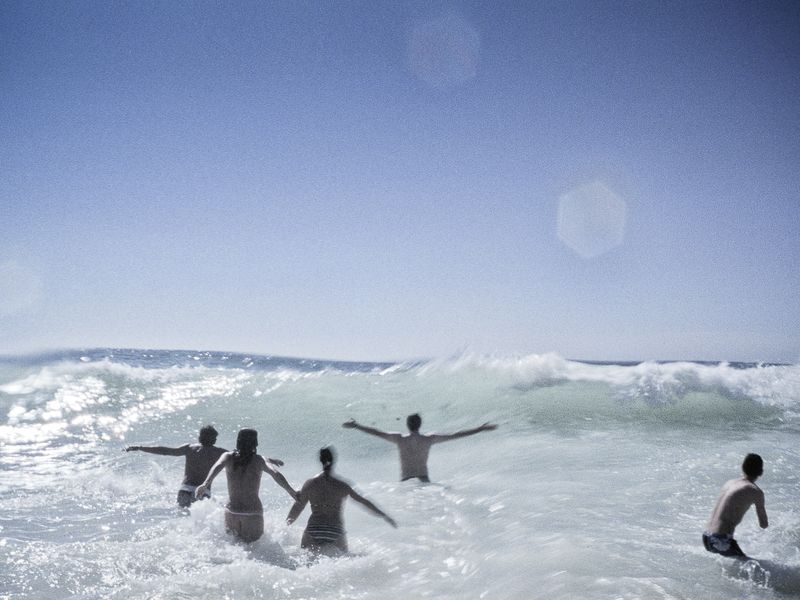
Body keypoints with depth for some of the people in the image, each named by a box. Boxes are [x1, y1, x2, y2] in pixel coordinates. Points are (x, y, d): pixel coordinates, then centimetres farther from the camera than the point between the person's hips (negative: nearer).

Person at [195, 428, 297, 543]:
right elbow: (275, 474, -16)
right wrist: (291, 492, -19)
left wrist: (205, 484, -31)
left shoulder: (228, 457, 1)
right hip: (253, 512, -2)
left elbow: (217, 466, -18)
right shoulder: (258, 460, -3)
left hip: (231, 511, 2)